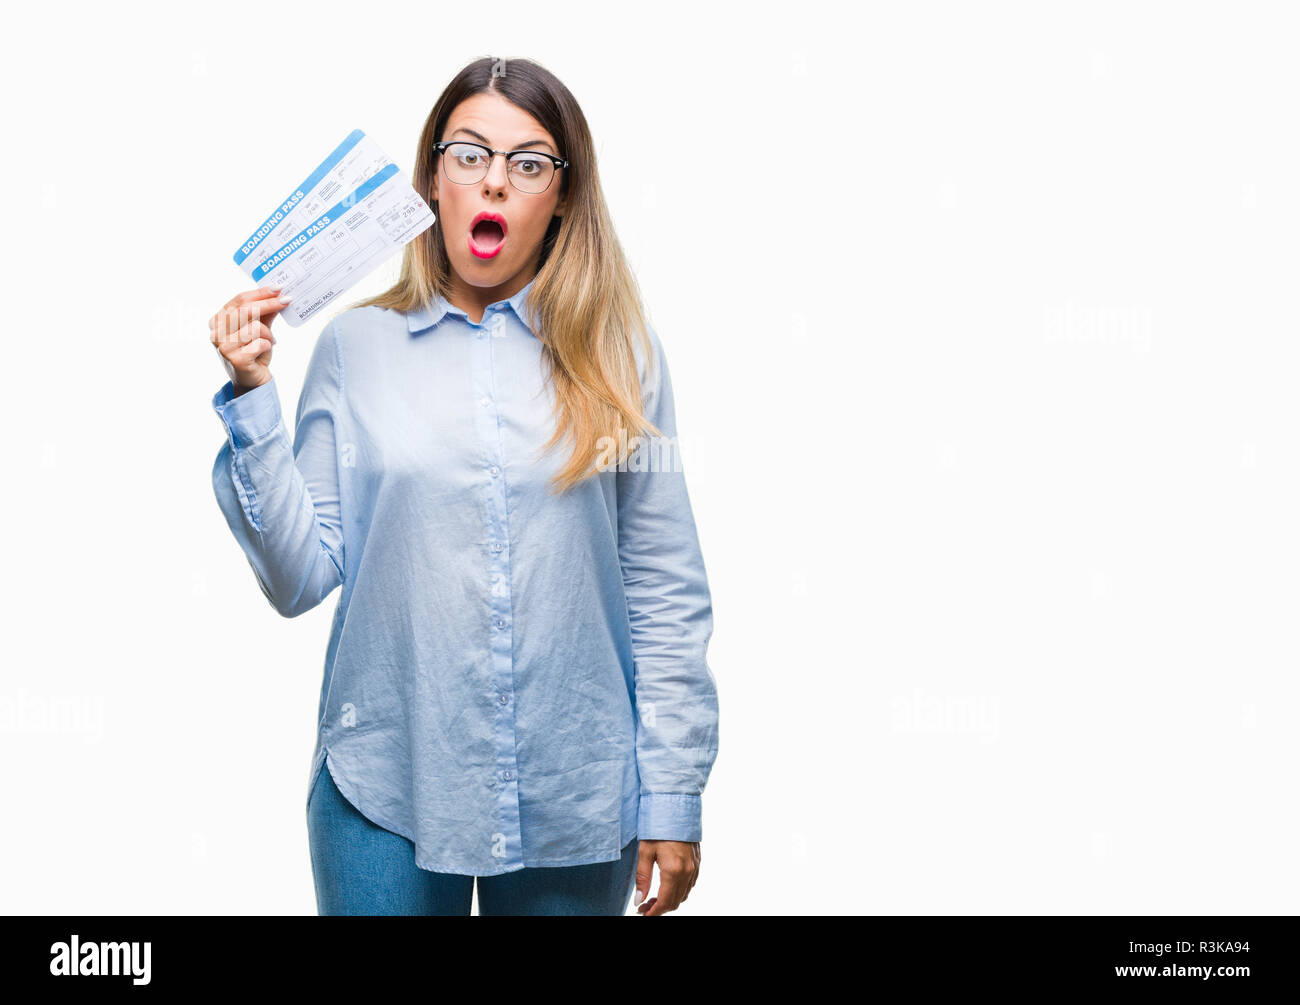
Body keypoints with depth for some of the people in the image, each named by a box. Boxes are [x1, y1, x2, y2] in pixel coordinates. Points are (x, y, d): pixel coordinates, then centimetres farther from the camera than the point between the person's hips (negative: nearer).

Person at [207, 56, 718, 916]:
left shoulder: (618, 354, 0)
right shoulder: (357, 344, 0)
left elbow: (667, 593, 1)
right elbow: (302, 578, -3)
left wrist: (673, 795, -1)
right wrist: (252, 400, -11)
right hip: (386, 789, 0)